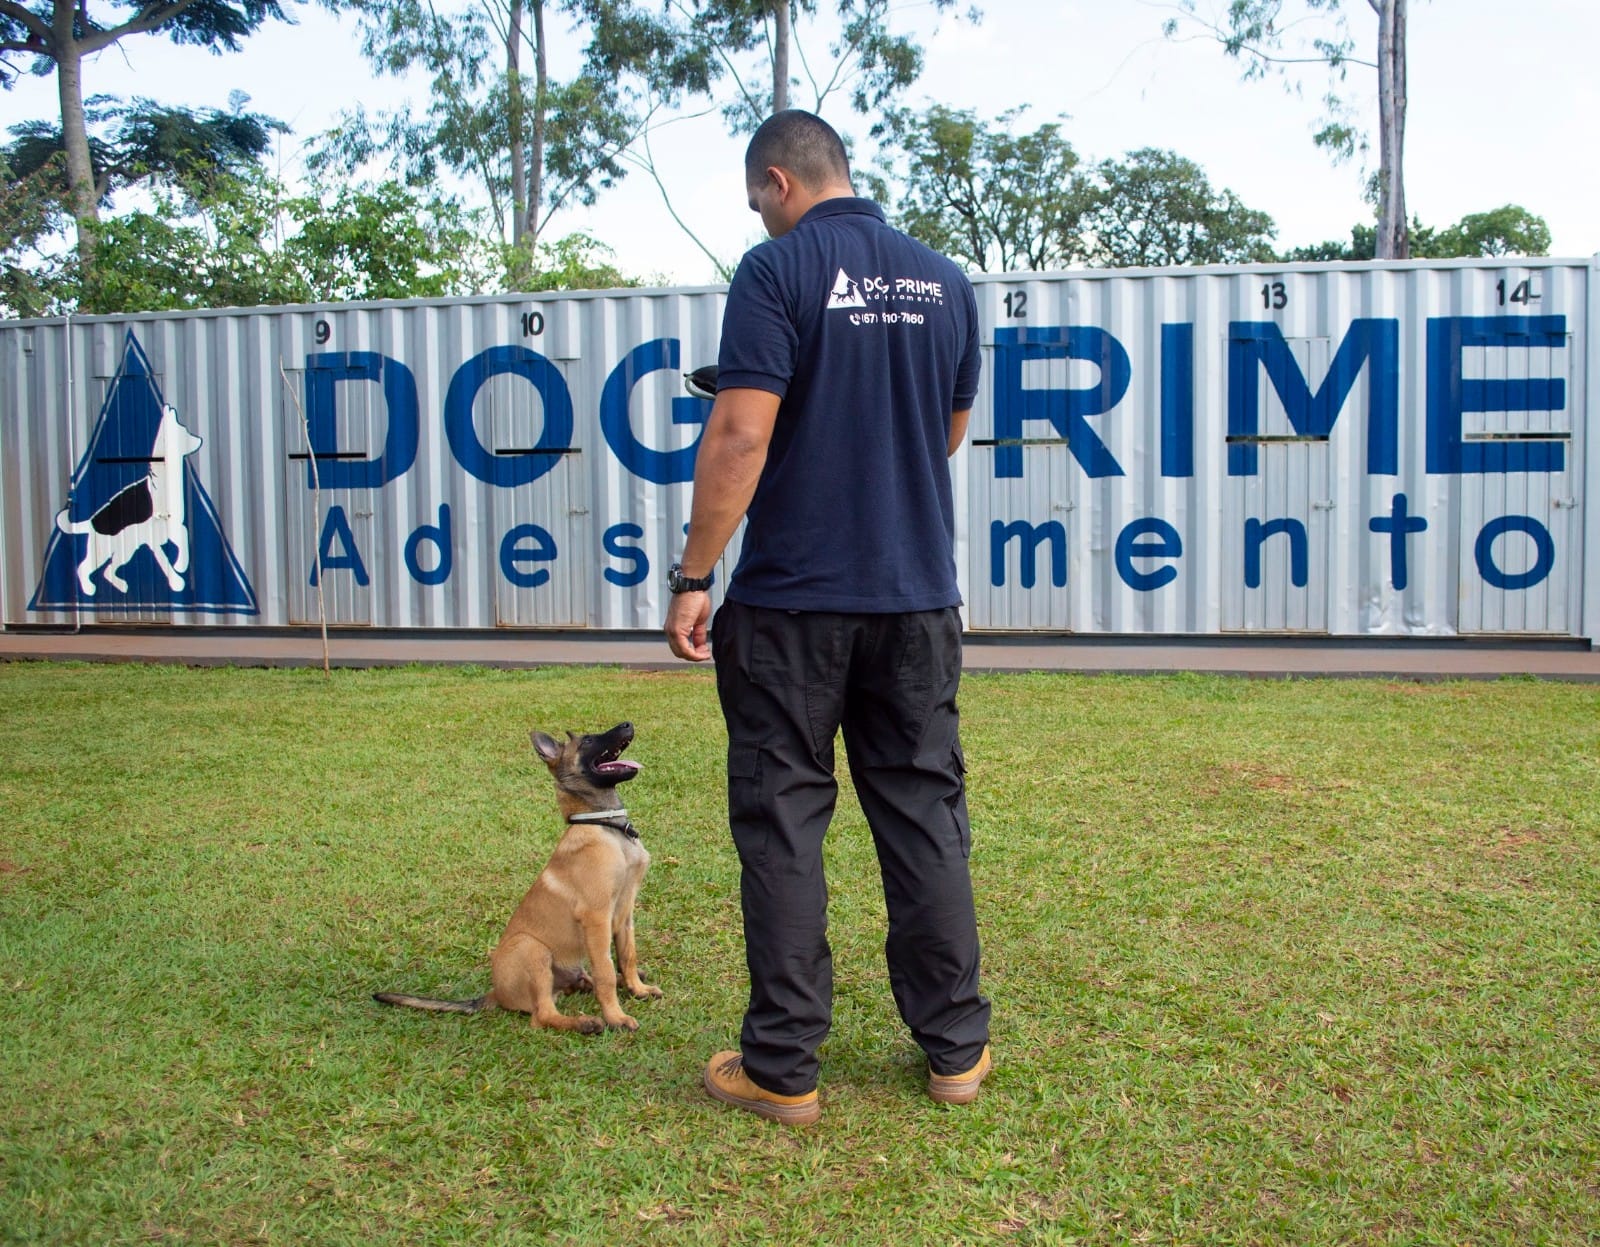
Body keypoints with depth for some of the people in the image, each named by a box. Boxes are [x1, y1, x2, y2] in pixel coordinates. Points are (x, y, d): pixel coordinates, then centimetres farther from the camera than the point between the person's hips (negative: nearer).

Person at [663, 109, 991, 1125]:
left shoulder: (779, 270, -7)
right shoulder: (944, 280, 11)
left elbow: (742, 435, -16)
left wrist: (694, 577, -11)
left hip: (794, 595, -5)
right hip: (920, 592, 6)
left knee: (783, 820, 3)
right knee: (926, 811, 12)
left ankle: (783, 1067, 9)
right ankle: (957, 1048, 20)